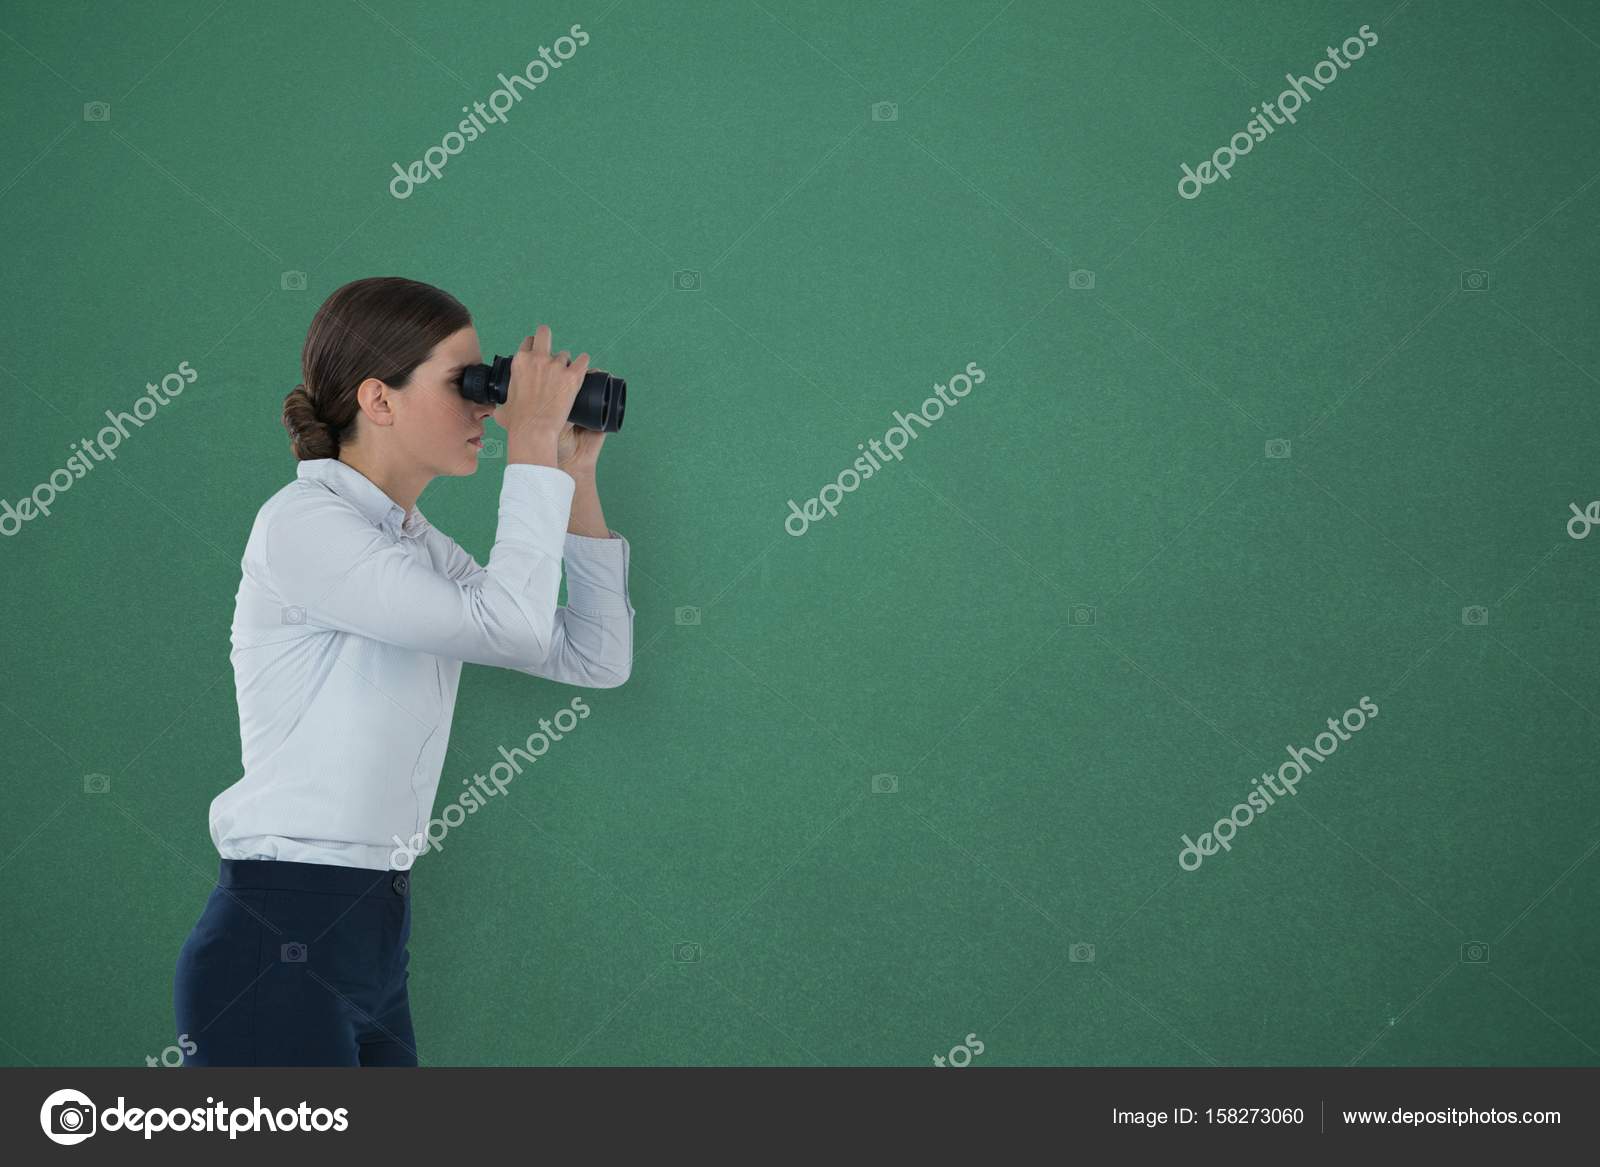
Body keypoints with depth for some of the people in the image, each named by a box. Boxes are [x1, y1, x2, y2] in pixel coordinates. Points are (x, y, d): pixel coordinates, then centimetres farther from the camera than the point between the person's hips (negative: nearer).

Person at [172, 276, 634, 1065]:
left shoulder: (421, 549, 13)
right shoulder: (304, 522, -12)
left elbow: (597, 659, 13)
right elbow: (511, 626, -22)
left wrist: (577, 479, 9)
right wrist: (533, 449, -13)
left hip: (372, 941, 9)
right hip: (279, 947, -9)